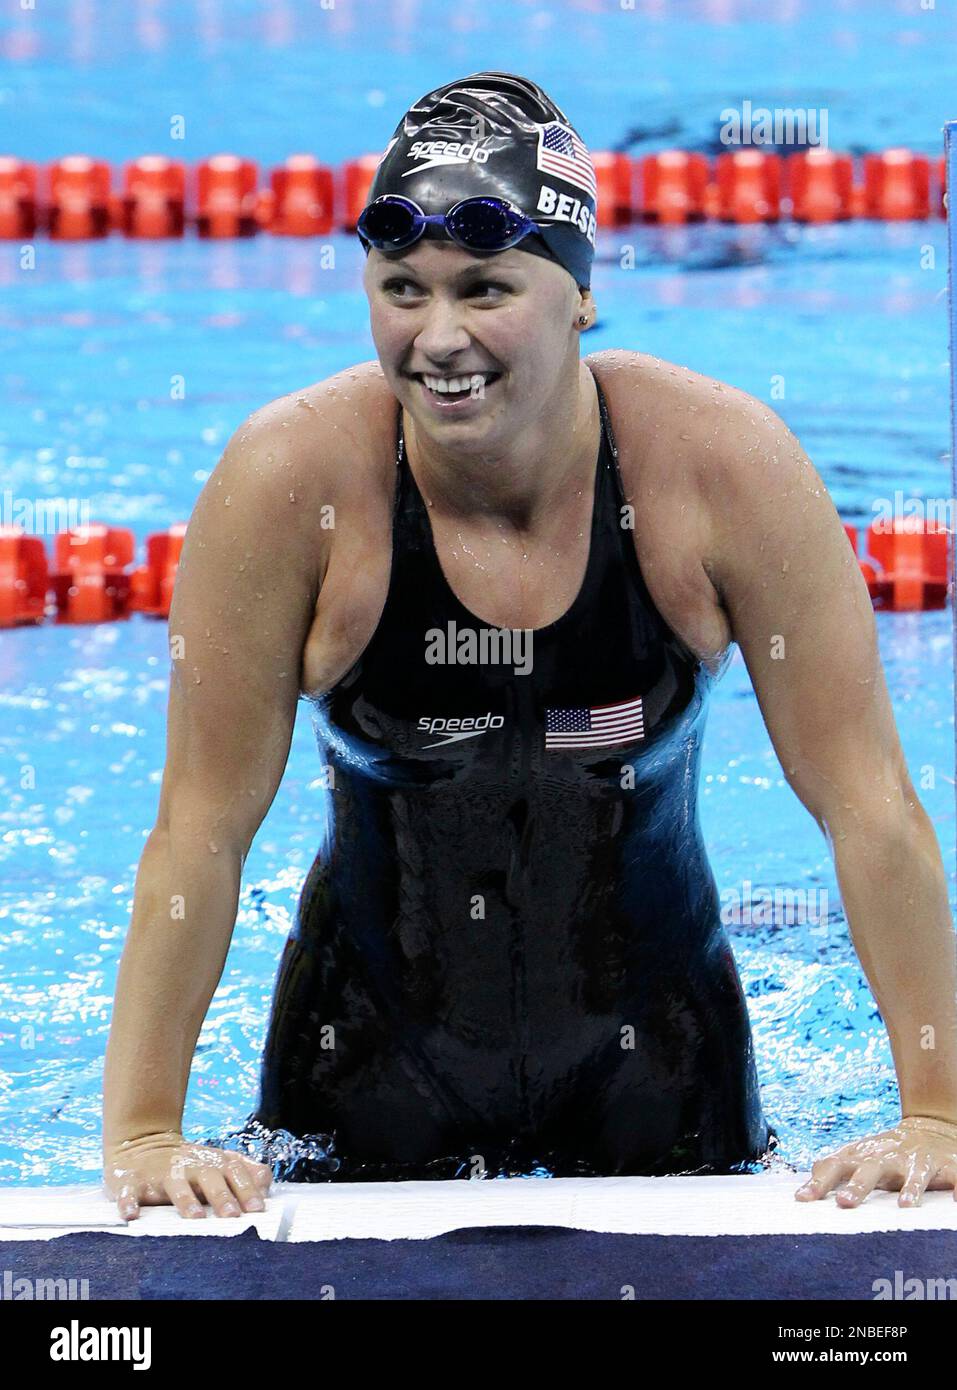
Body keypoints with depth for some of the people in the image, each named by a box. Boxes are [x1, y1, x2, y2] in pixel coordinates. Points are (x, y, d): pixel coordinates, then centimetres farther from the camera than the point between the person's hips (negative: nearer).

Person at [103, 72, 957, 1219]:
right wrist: (141, 1134, -20)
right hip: (373, 1040, 0)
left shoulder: (724, 466, -20)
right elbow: (201, 826, -16)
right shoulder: (292, 479, -21)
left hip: (653, 1048, 1)